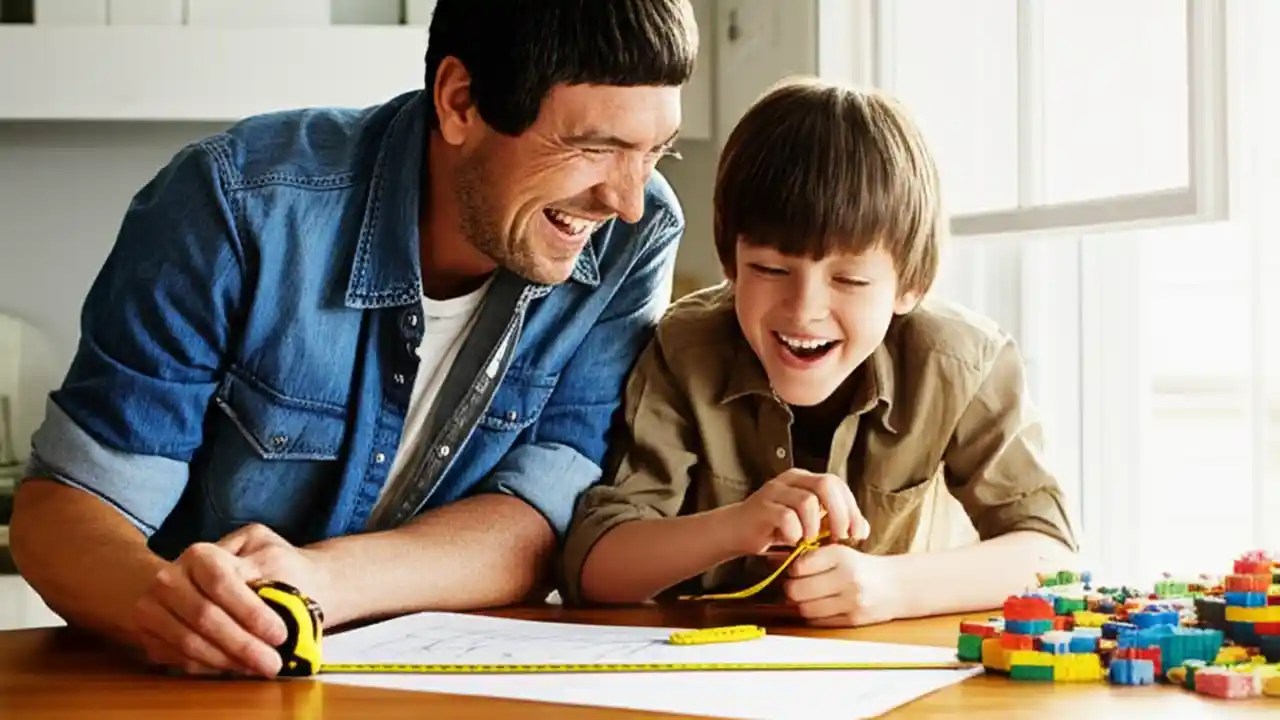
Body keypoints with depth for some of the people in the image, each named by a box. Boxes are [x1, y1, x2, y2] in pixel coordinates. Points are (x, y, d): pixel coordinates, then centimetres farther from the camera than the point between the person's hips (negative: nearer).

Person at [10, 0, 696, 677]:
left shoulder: (634, 240, -11)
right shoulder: (238, 205, -19)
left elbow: (543, 528, -14)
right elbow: (65, 503, -15)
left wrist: (326, 578, -32)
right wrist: (158, 597, -38)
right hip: (198, 686, 1)